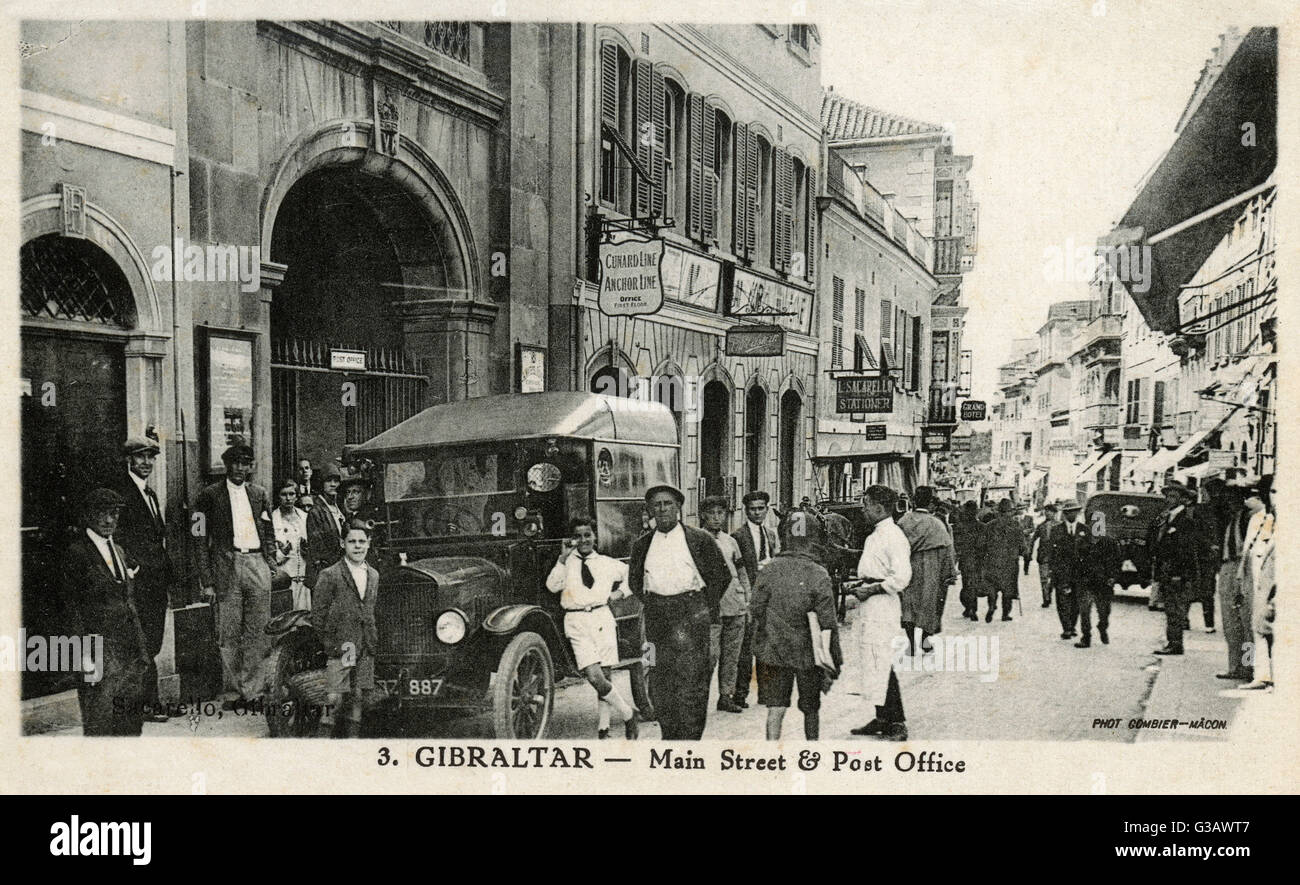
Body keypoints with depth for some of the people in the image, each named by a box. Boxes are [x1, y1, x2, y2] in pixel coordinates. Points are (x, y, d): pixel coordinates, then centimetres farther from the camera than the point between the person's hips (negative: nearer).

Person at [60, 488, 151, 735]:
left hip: (129, 650, 7)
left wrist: (142, 649, 13)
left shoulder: (118, 550, 15)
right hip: (100, 648, -7)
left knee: (132, 717, 9)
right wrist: (86, 657, -15)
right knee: (98, 723, -1)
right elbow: (73, 610, -11)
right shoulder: (77, 553, -8)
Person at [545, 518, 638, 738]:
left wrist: (621, 592, 11)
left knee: (604, 677, 1)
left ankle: (603, 729, 16)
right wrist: (564, 557, -14)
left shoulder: (608, 564, 12)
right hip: (576, 622, -2)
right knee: (594, 677, -15)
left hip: (602, 619, 2)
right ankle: (628, 714, 3)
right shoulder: (566, 563, 7)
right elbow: (552, 586, -9)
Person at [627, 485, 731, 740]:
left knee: (691, 682, -6)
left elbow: (722, 575, 7)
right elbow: (634, 581, 23)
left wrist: (707, 609, 4)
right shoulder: (642, 545, 11)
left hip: (691, 616, -3)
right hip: (657, 620, 3)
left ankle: (689, 741, 1)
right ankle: (669, 738, 16)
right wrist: (651, 604, 12)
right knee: (659, 684, 4)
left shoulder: (700, 540, 1)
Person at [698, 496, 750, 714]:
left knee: (732, 655, 9)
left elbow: (742, 573, 20)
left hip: (736, 607, 6)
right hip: (710, 608, -5)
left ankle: (726, 696, 19)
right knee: (709, 656, -9)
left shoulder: (730, 541, 16)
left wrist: (746, 602, 14)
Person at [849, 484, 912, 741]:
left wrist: (871, 590, -17)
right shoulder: (873, 537, 17)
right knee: (875, 665, 13)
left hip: (884, 607, -10)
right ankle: (882, 720, 21)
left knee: (882, 666, -8)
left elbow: (901, 578, -21)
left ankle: (897, 725, -3)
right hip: (870, 607, 10)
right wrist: (860, 585, 11)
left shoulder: (894, 537, -14)